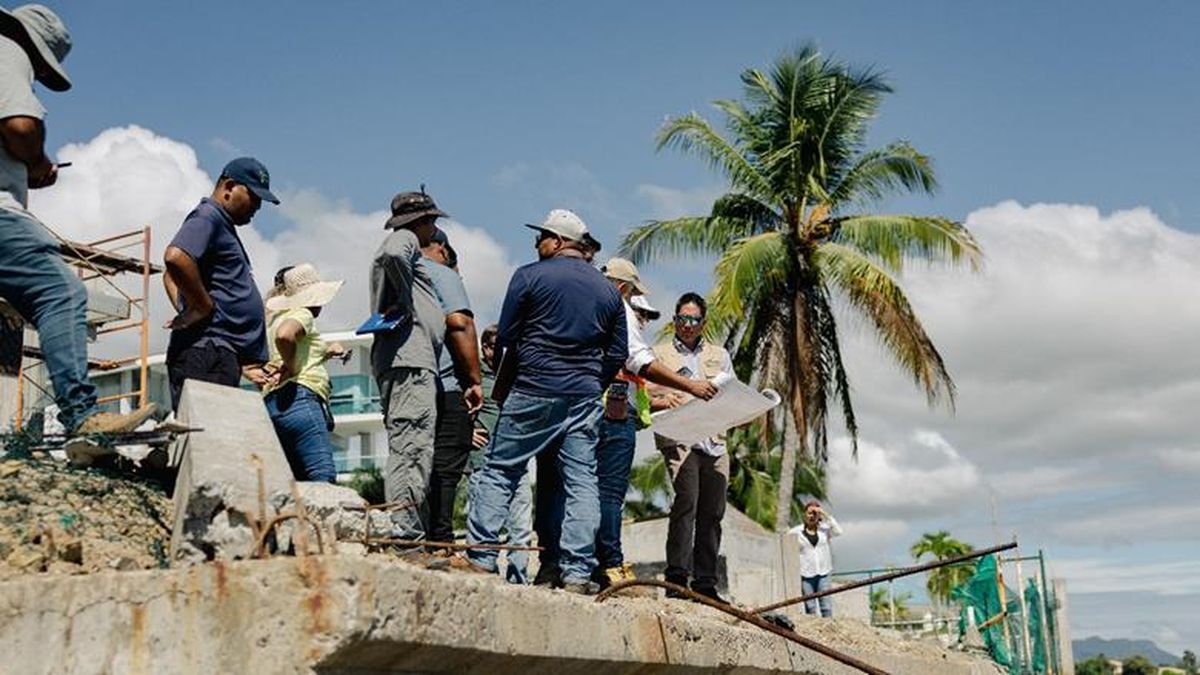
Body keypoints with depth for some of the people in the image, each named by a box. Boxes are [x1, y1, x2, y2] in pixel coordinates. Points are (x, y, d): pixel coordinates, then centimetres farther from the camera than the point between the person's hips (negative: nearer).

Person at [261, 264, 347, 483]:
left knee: (302, 479, 7)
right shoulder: (302, 313, 0)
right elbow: (285, 335, -24)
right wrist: (291, 368, -11)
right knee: (324, 478, -19)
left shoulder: (275, 317, 28)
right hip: (299, 398, -10)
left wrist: (325, 353, 30)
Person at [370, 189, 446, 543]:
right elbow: (392, 254, -23)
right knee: (410, 448, -15)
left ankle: (416, 531, 8)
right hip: (409, 359, -10)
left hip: (414, 360, 10)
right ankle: (402, 529, -18)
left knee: (415, 450, 8)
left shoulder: (407, 247, 30)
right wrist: (405, 301, -14)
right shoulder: (406, 239, 1)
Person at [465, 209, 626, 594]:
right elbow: (617, 354, 13)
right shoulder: (608, 291, 13)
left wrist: (505, 384, 15)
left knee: (499, 472, 4)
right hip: (585, 399, 4)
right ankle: (578, 571, 0)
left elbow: (505, 339, 1)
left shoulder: (530, 276, -1)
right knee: (581, 481, 4)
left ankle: (480, 557, 0)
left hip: (534, 390, -4)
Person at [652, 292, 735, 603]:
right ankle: (677, 577, -22)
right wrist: (661, 401, -16)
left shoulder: (719, 355, 24)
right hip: (678, 436, -4)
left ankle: (705, 583, 7)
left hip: (715, 440, 4)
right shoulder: (659, 354, 14)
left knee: (712, 512, 1)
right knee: (686, 500, -21)